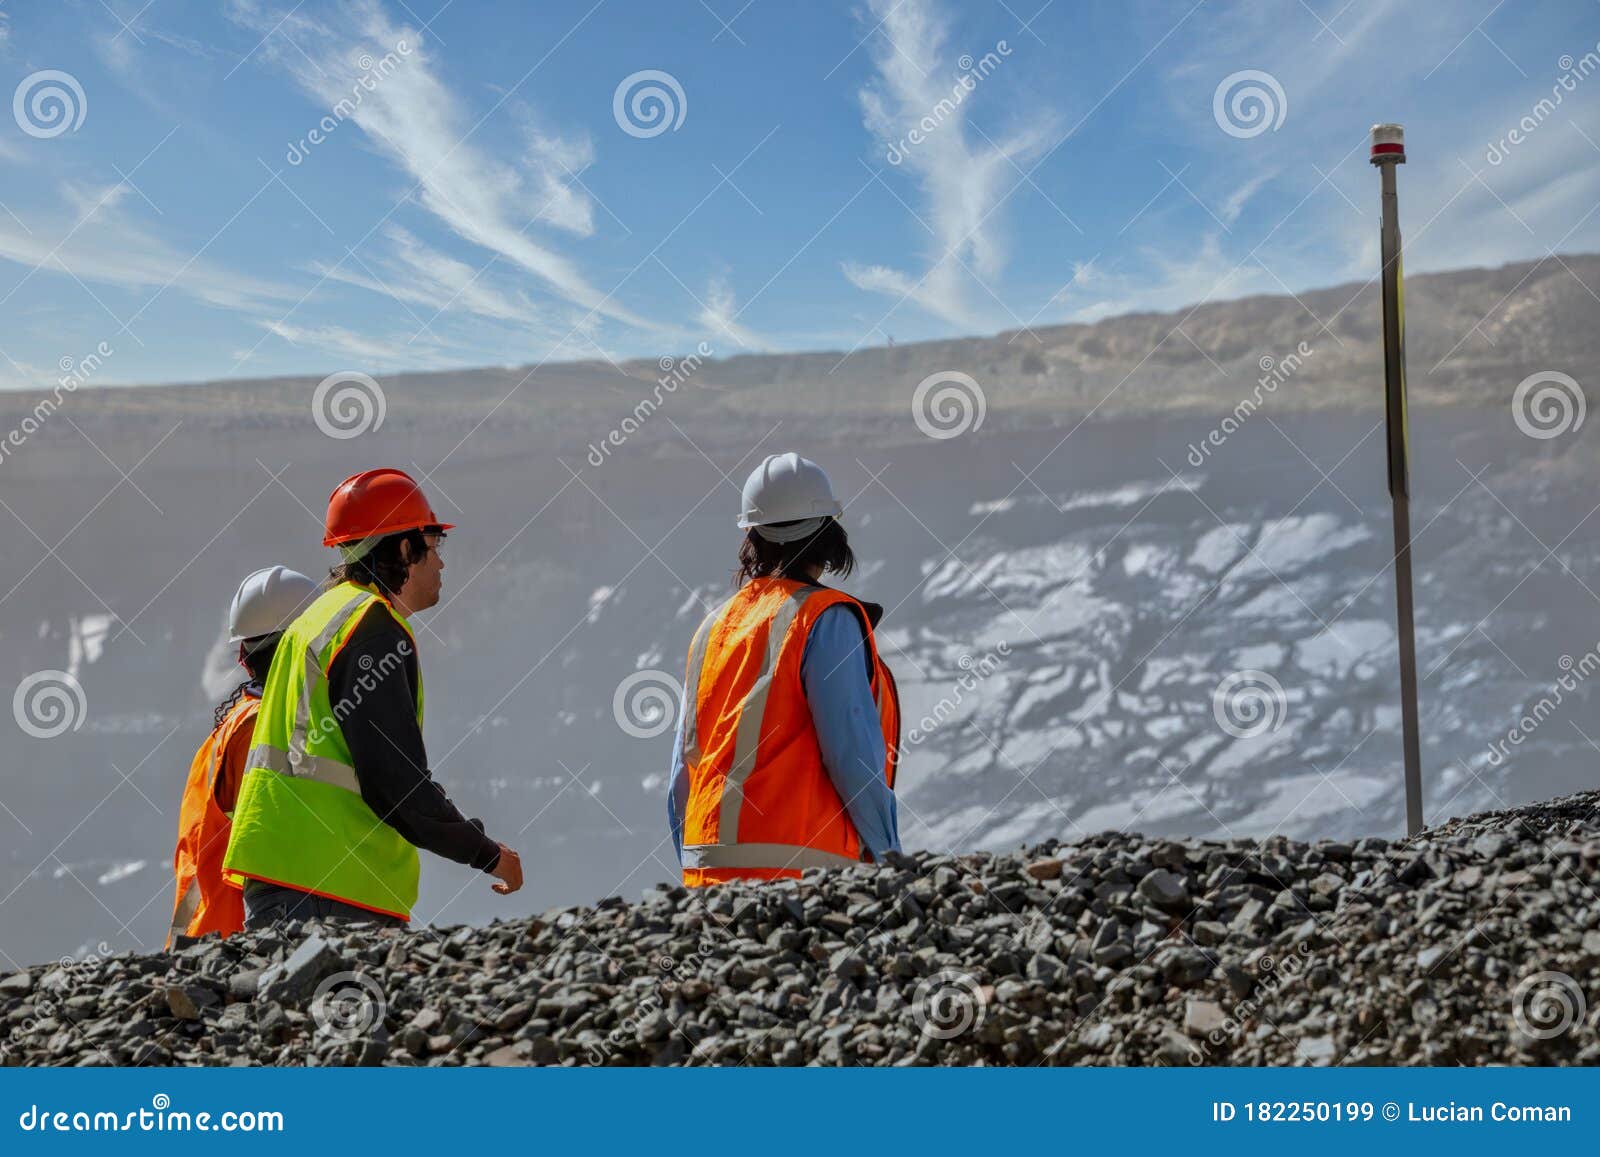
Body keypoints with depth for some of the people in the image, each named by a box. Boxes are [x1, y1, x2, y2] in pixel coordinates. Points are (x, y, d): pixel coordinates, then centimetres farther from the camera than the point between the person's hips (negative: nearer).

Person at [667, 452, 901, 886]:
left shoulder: (713, 626, 15)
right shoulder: (826, 620, -5)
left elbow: (682, 772, 16)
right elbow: (853, 753, -11)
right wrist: (889, 855, -1)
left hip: (708, 871, 7)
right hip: (796, 865, -7)